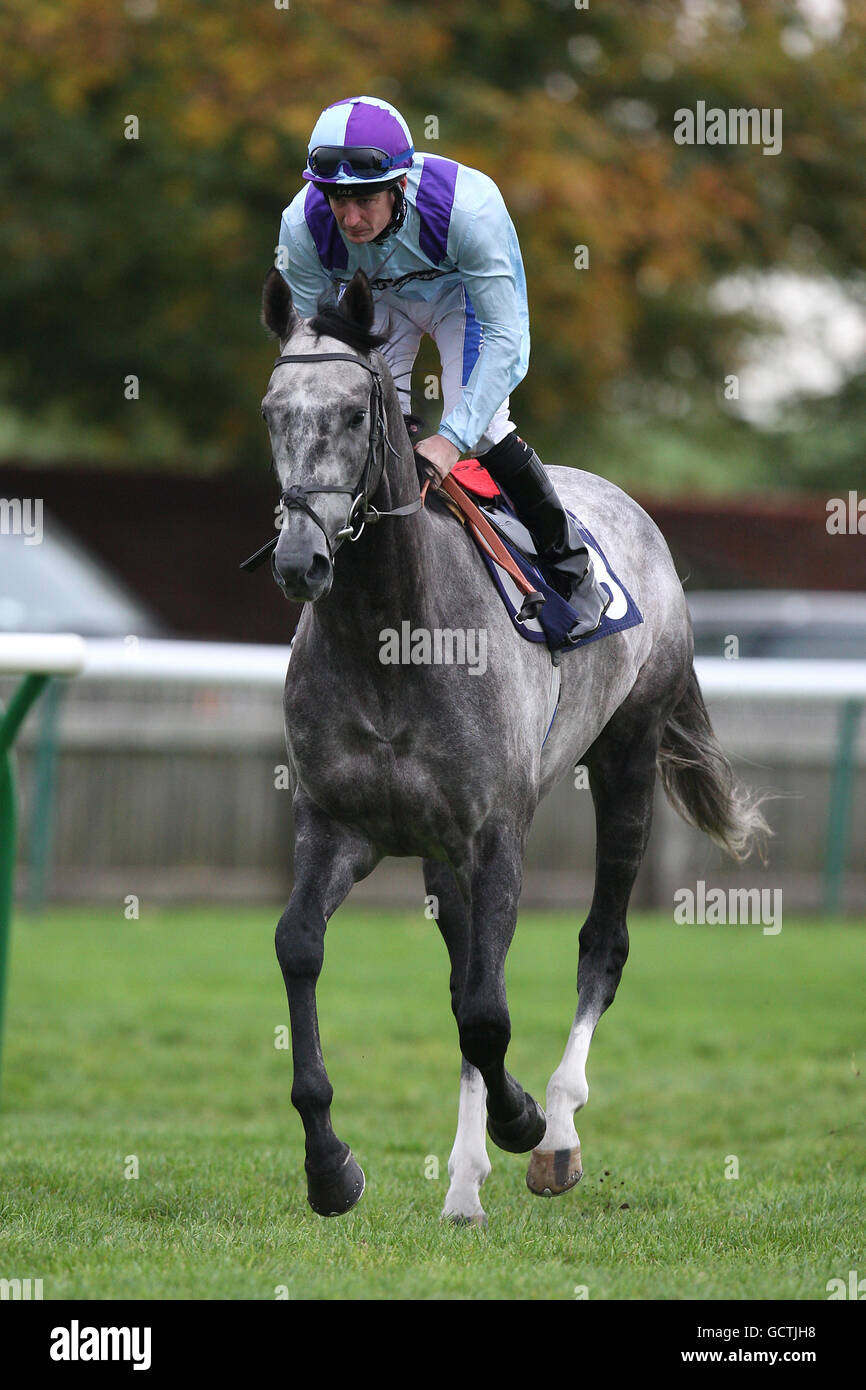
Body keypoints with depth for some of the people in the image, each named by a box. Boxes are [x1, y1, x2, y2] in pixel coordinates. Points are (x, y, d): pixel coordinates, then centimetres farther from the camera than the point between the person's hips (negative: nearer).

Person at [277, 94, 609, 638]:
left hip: (462, 290, -3)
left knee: (478, 424, -18)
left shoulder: (467, 203, -42)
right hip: (373, 299, 3)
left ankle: (572, 565, 1)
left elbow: (503, 335, -37)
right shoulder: (303, 226, -33)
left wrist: (453, 436, -44)